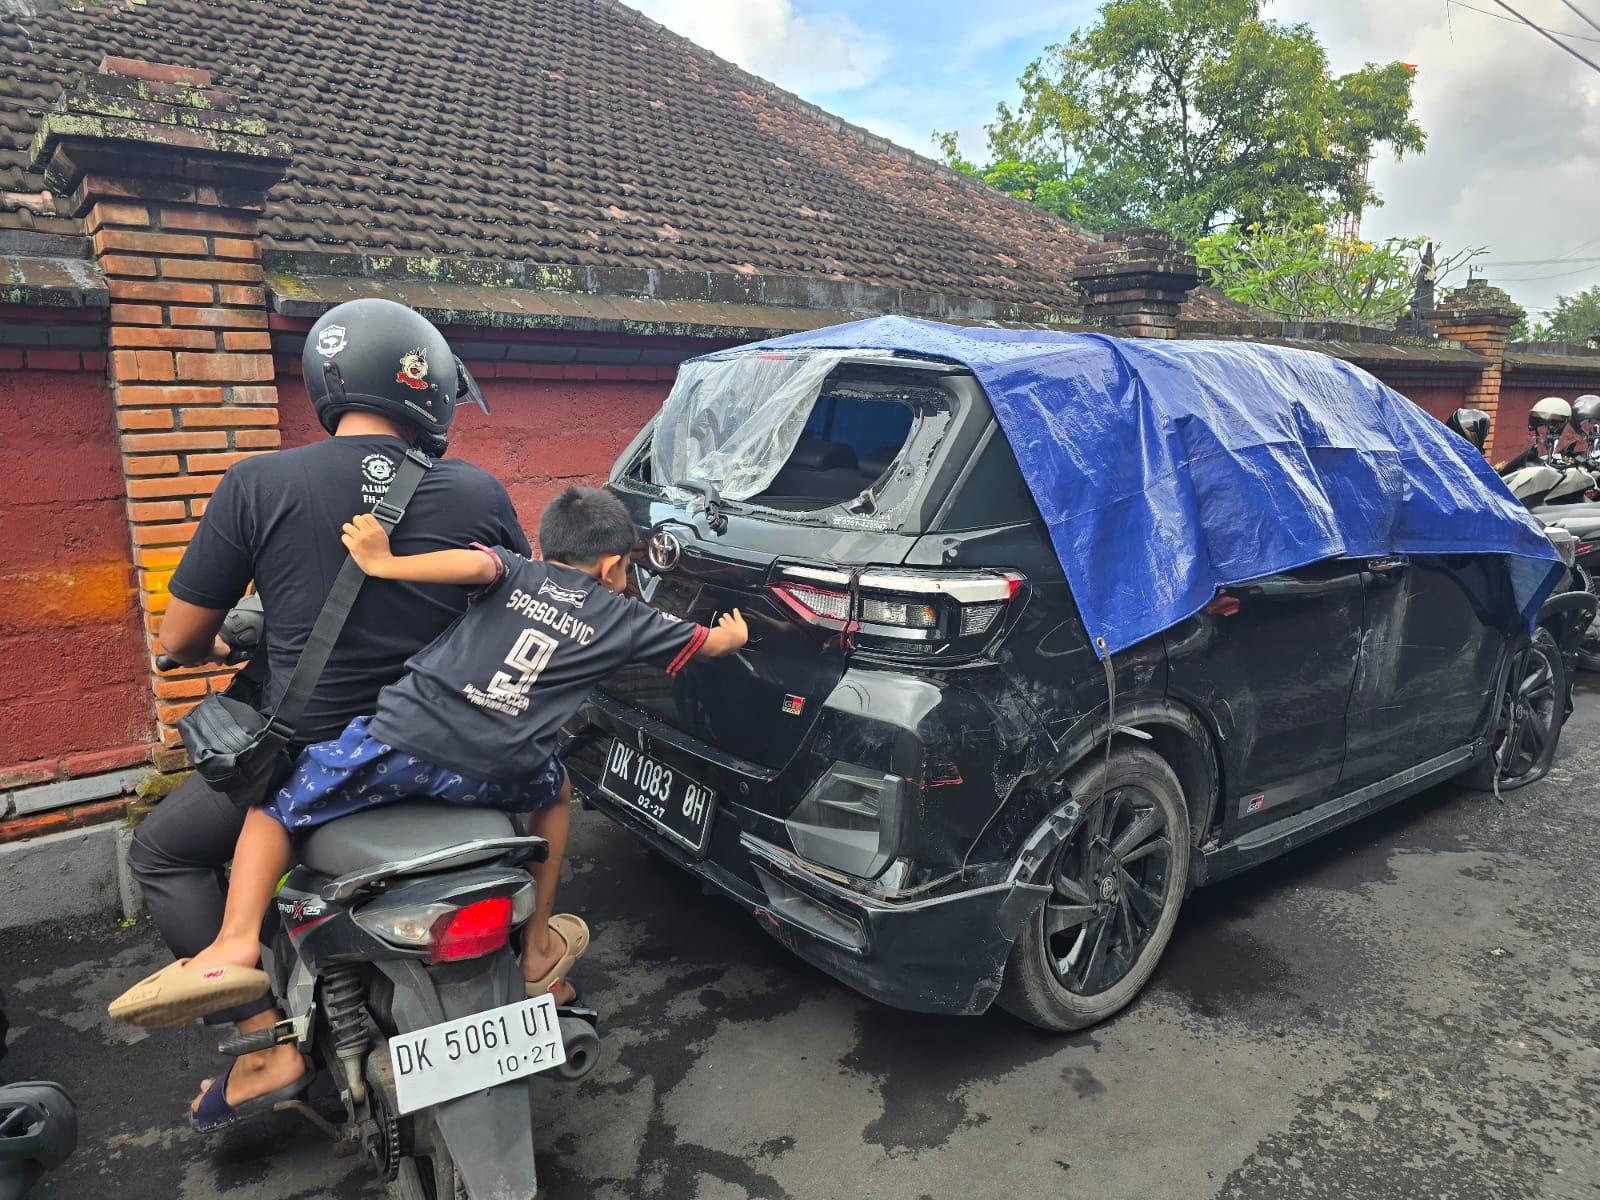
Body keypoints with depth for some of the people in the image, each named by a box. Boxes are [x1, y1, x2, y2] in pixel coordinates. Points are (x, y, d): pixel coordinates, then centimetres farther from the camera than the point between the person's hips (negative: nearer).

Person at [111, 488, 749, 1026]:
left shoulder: (516, 570, 17)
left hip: (401, 738, 0)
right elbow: (710, 641, 28)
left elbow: (474, 562, -8)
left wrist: (385, 563, -5)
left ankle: (236, 942, -3)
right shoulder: (622, 615, 18)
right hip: (497, 774, 1)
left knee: (273, 808, 20)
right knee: (555, 791, 35)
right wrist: (731, 635, 48)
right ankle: (539, 947, 36)